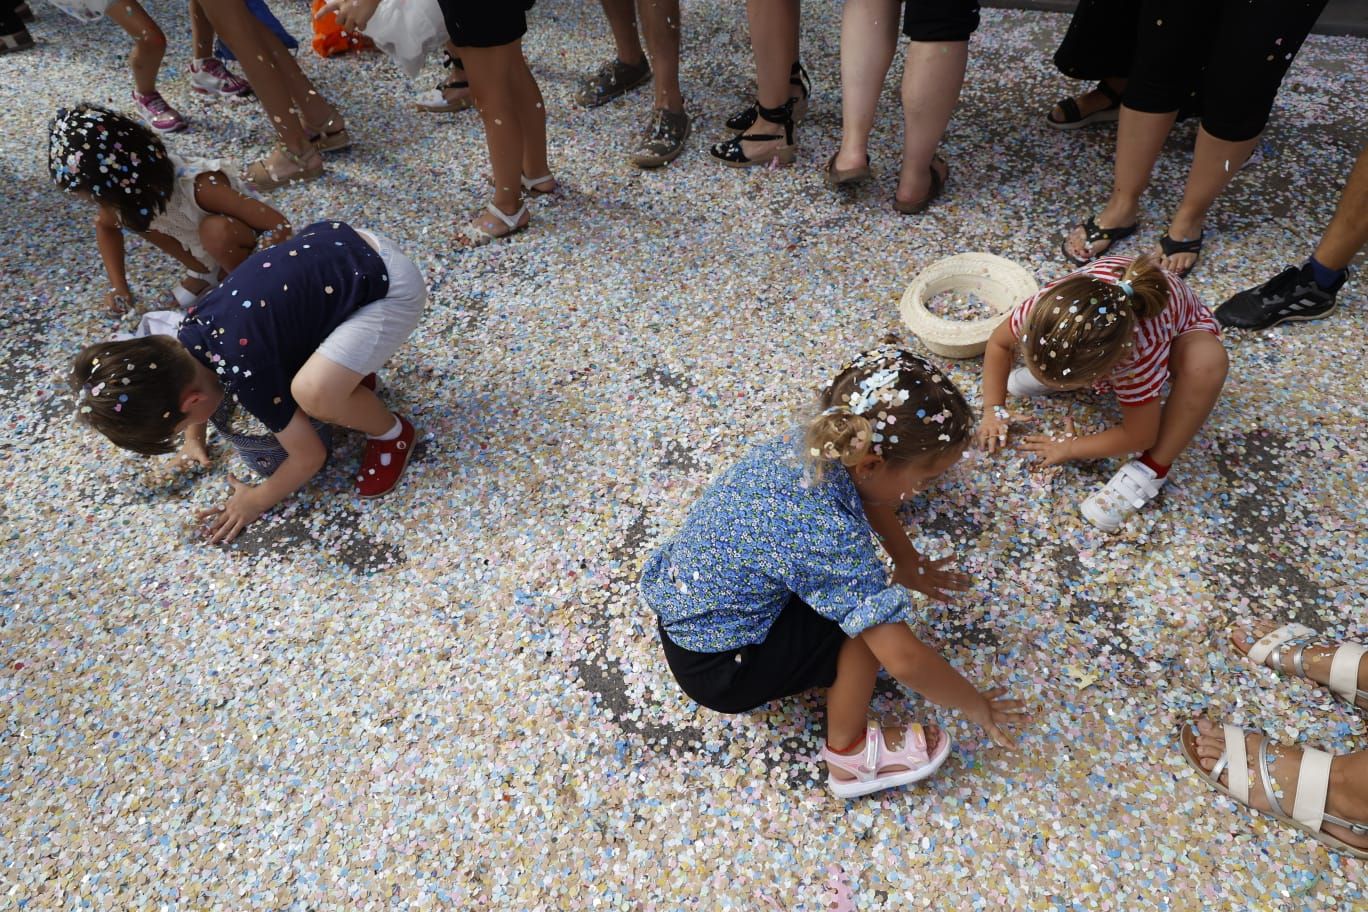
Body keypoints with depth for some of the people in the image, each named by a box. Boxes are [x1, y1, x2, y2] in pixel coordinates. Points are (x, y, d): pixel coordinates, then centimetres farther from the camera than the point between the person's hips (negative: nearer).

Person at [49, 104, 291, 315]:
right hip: (201, 245, 7)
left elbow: (279, 226, -39)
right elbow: (105, 226, 4)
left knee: (217, 230, -37)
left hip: (250, 240, -7)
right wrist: (119, 287, -6)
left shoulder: (198, 187, -37)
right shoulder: (136, 185, -17)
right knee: (131, 214, -10)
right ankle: (204, 272, 7)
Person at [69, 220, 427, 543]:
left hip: (392, 286, -9)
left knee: (313, 391, -27)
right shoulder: (190, 332, 0)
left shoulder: (246, 373, -22)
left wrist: (256, 500, 4)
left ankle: (391, 432, 2)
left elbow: (310, 456, -9)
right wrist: (194, 436, 35)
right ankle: (352, 372, 24)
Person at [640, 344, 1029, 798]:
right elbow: (905, 659, -31)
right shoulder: (830, 534, -34)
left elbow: (869, 499, 11)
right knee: (873, 614, -12)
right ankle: (849, 754, 5)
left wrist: (910, 565, 23)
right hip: (716, 670, -8)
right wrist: (977, 706, -13)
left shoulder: (818, 442, -11)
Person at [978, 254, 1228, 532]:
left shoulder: (1141, 353, -45)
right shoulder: (1049, 305, -37)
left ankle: (1151, 470, -22)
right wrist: (994, 410, -18)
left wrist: (1070, 448, -22)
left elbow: (1139, 436, -30)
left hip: (1182, 329, -3)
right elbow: (998, 343, -16)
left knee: (1208, 361, -38)